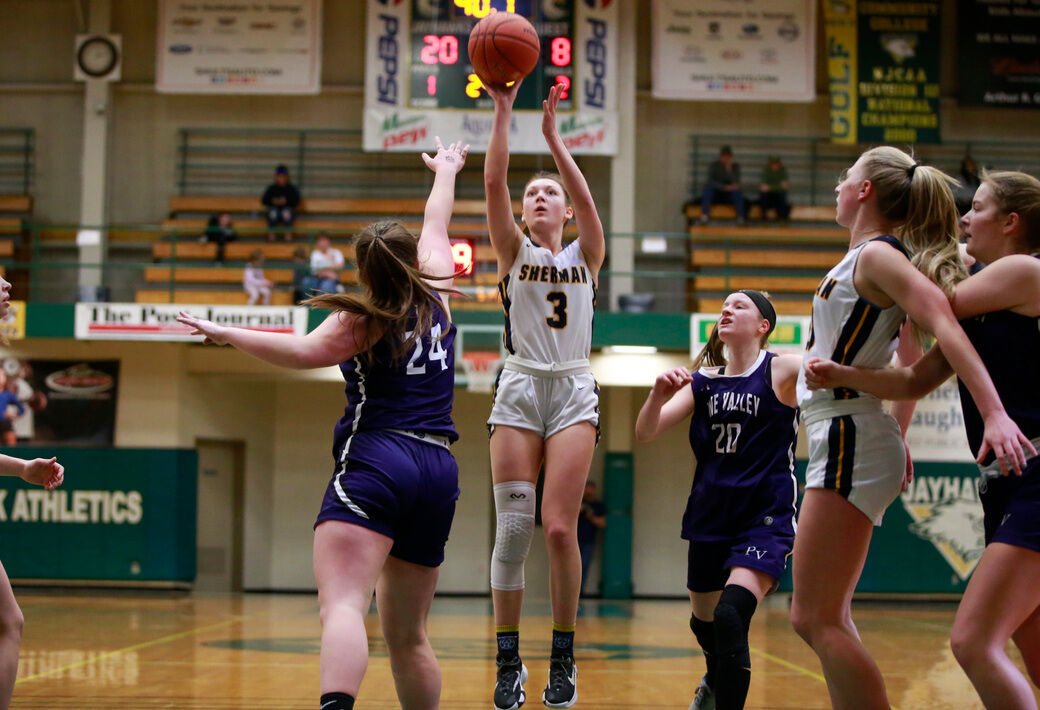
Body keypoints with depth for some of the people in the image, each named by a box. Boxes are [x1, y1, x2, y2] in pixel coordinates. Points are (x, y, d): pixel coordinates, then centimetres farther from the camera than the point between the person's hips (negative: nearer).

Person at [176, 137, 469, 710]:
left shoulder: (365, 319, 3)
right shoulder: (435, 296, 17)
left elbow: (304, 352, -16)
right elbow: (436, 227, 35)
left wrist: (226, 334, -11)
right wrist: (445, 172, 52)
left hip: (375, 460, -6)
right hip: (438, 469, 6)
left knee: (342, 605, -25)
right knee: (407, 635, 16)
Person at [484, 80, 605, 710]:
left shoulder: (586, 254, 12)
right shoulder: (514, 251, 11)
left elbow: (585, 198, -7)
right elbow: (494, 184, -4)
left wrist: (552, 133, -14)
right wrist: (504, 111, -11)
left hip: (574, 392, 0)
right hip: (520, 389, 0)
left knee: (560, 527, -9)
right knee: (514, 526, -6)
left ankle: (564, 657, 4)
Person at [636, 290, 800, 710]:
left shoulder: (783, 370, -7)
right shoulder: (703, 380, 6)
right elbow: (646, 432, -1)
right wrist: (659, 394, -21)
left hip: (764, 519, -5)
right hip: (710, 518, 5)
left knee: (730, 616, -27)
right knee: (704, 622, 21)